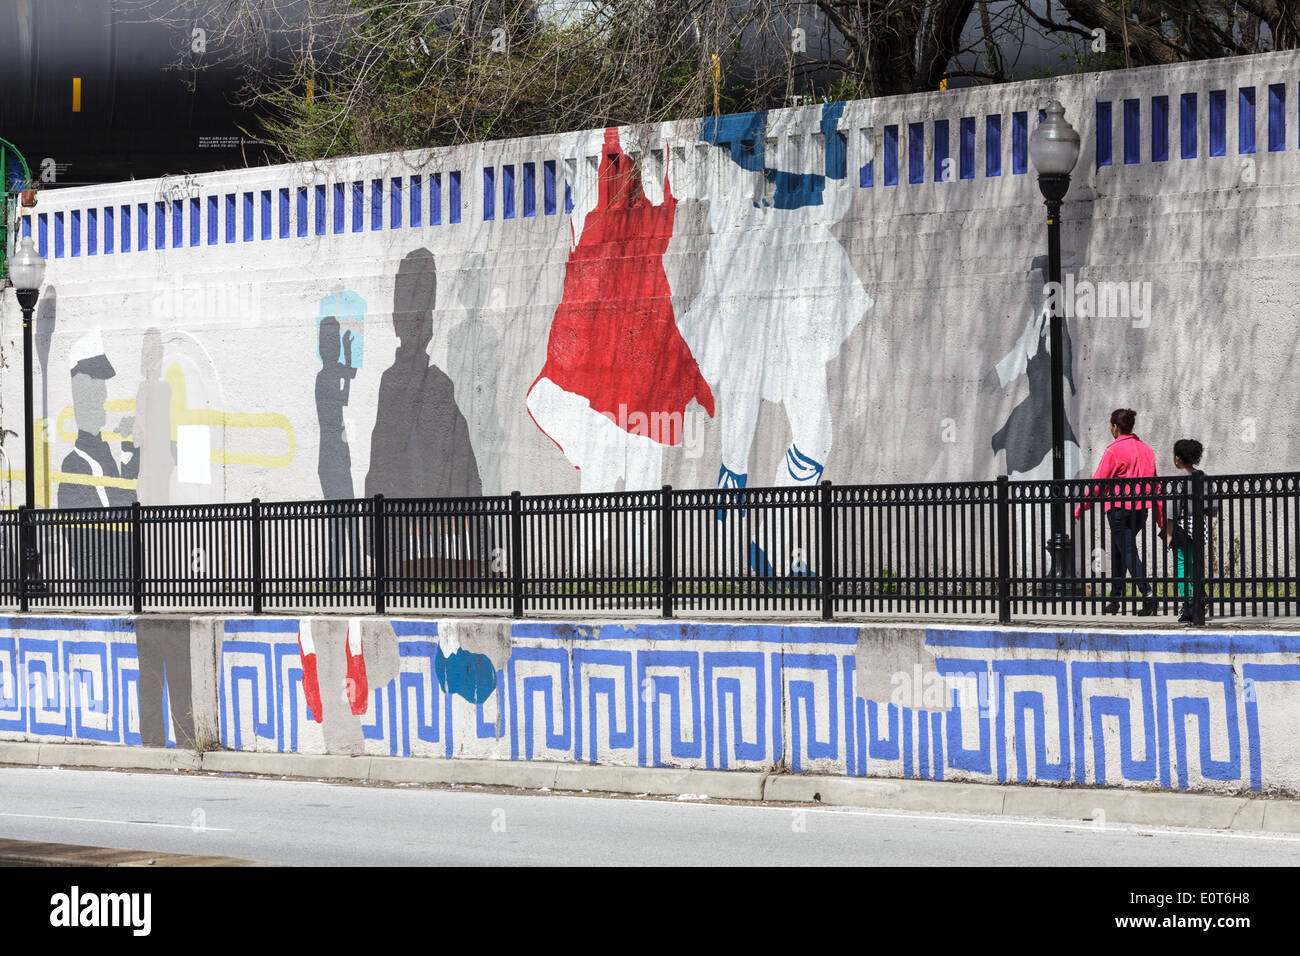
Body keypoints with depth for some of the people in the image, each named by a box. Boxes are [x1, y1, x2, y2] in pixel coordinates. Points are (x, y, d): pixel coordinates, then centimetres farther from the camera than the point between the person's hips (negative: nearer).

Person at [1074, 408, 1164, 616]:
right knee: (1118, 551, 17)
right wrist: (1160, 518, 17)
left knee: (1128, 552, -8)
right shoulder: (1145, 449, 11)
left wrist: (1080, 509, -1)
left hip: (1119, 507, -7)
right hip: (1141, 508, 7)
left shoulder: (1114, 451, -10)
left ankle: (1147, 594, -23)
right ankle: (1114, 599, 20)